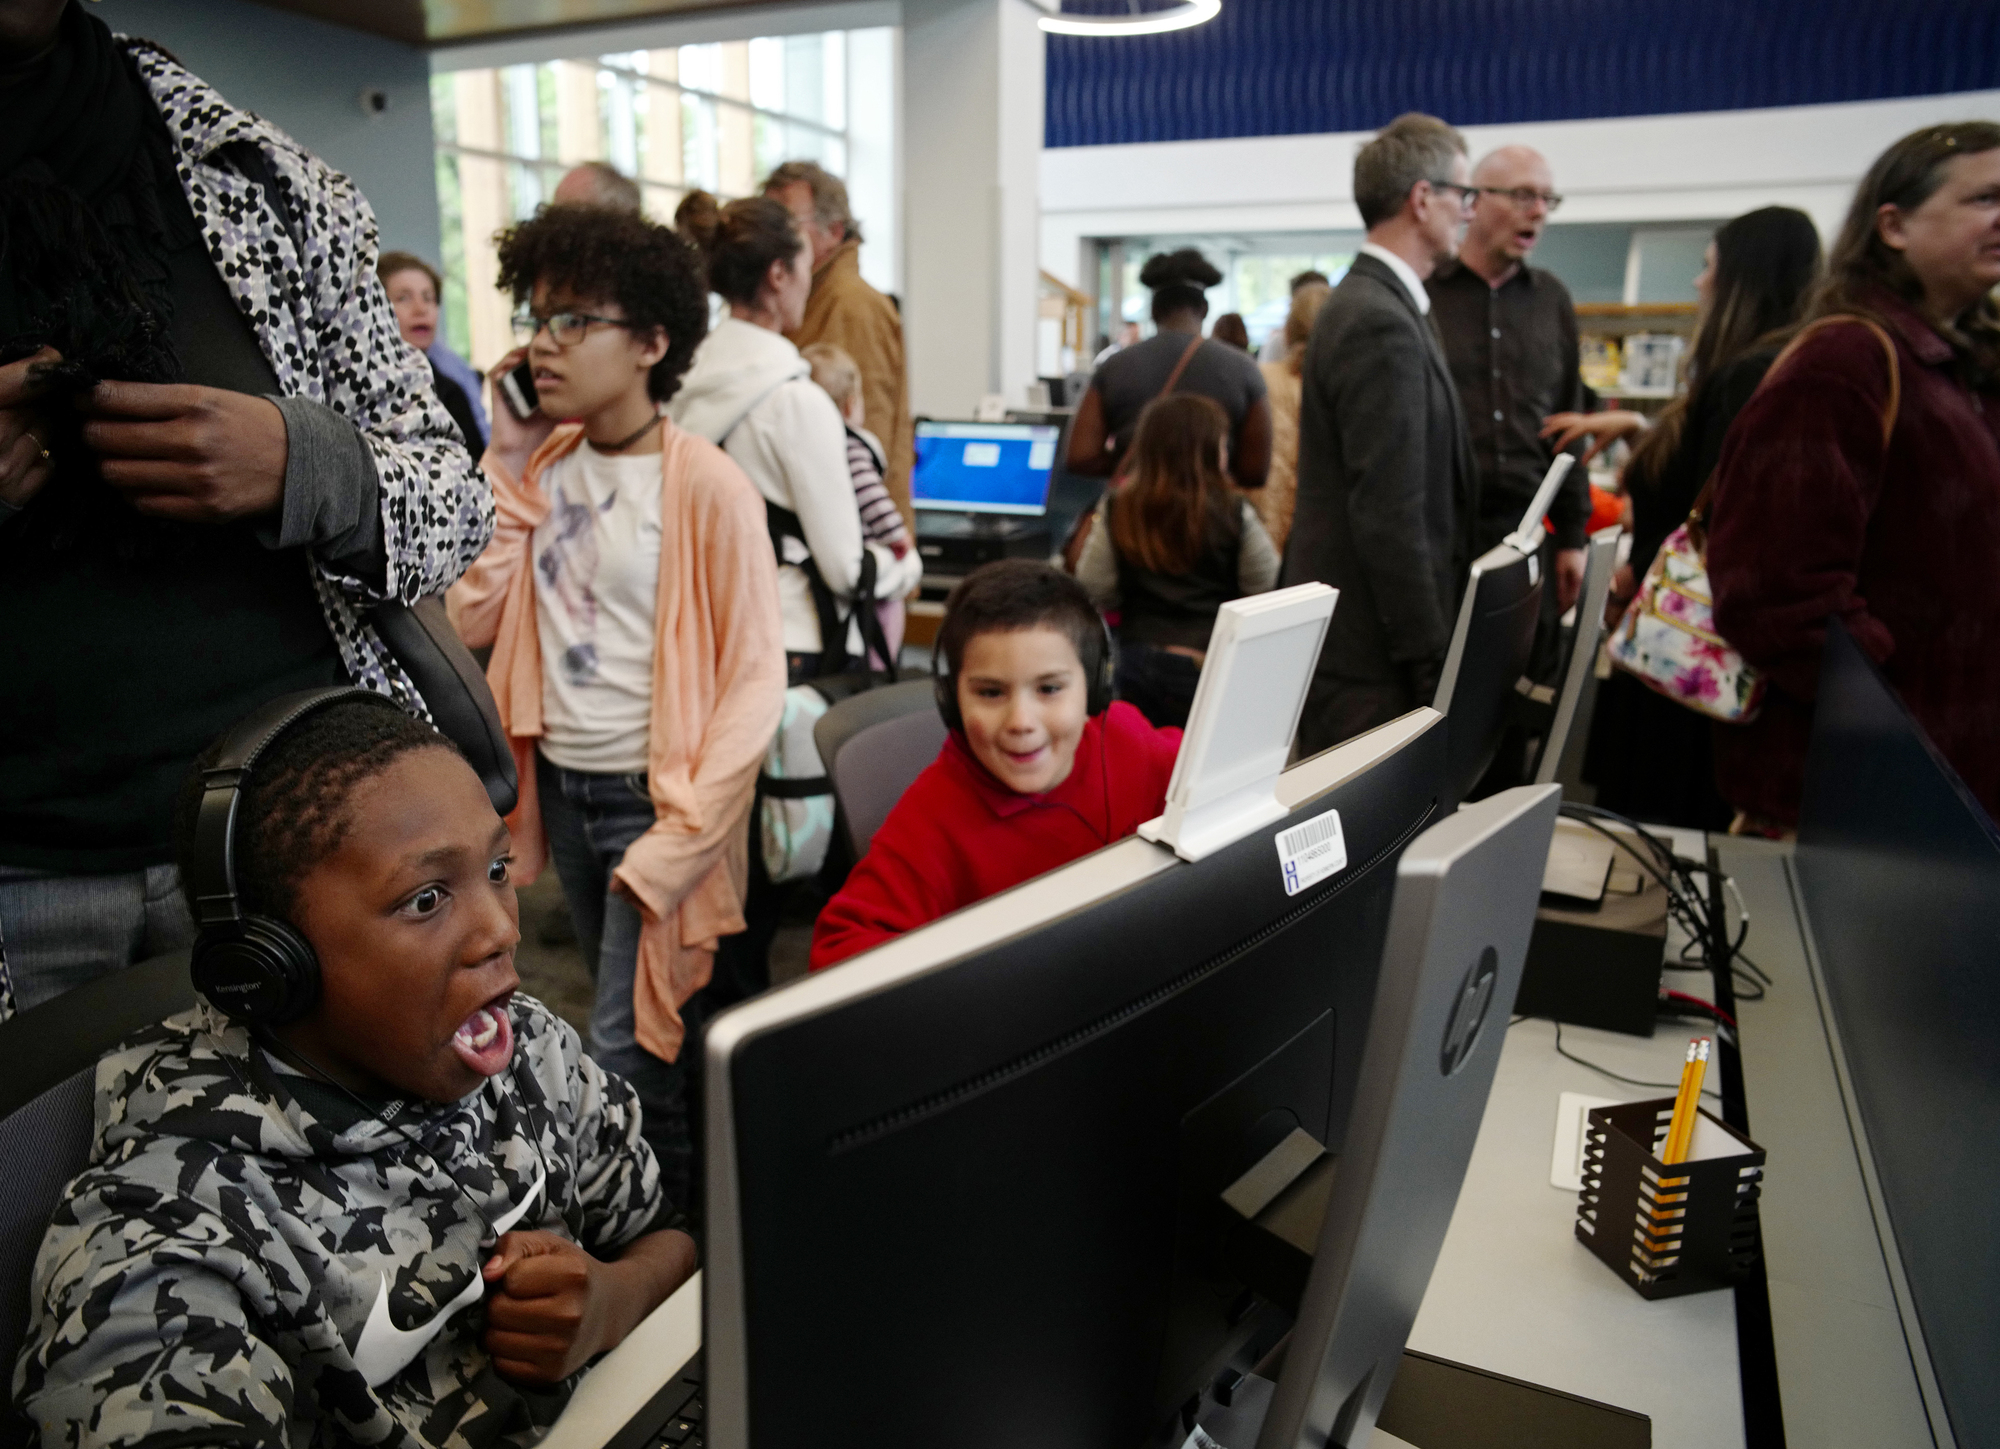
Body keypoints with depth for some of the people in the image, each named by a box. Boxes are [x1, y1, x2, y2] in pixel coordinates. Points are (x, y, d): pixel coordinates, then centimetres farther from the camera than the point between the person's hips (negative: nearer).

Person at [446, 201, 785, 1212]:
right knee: (639, 1025, 20)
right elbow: (470, 617, -1)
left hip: (653, 797, -6)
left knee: (629, 1052, -3)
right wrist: (509, 462, -5)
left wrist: (677, 843, -18)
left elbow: (754, 681, -16)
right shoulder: (546, 465, 5)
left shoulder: (707, 489, -14)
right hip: (560, 785, 6)